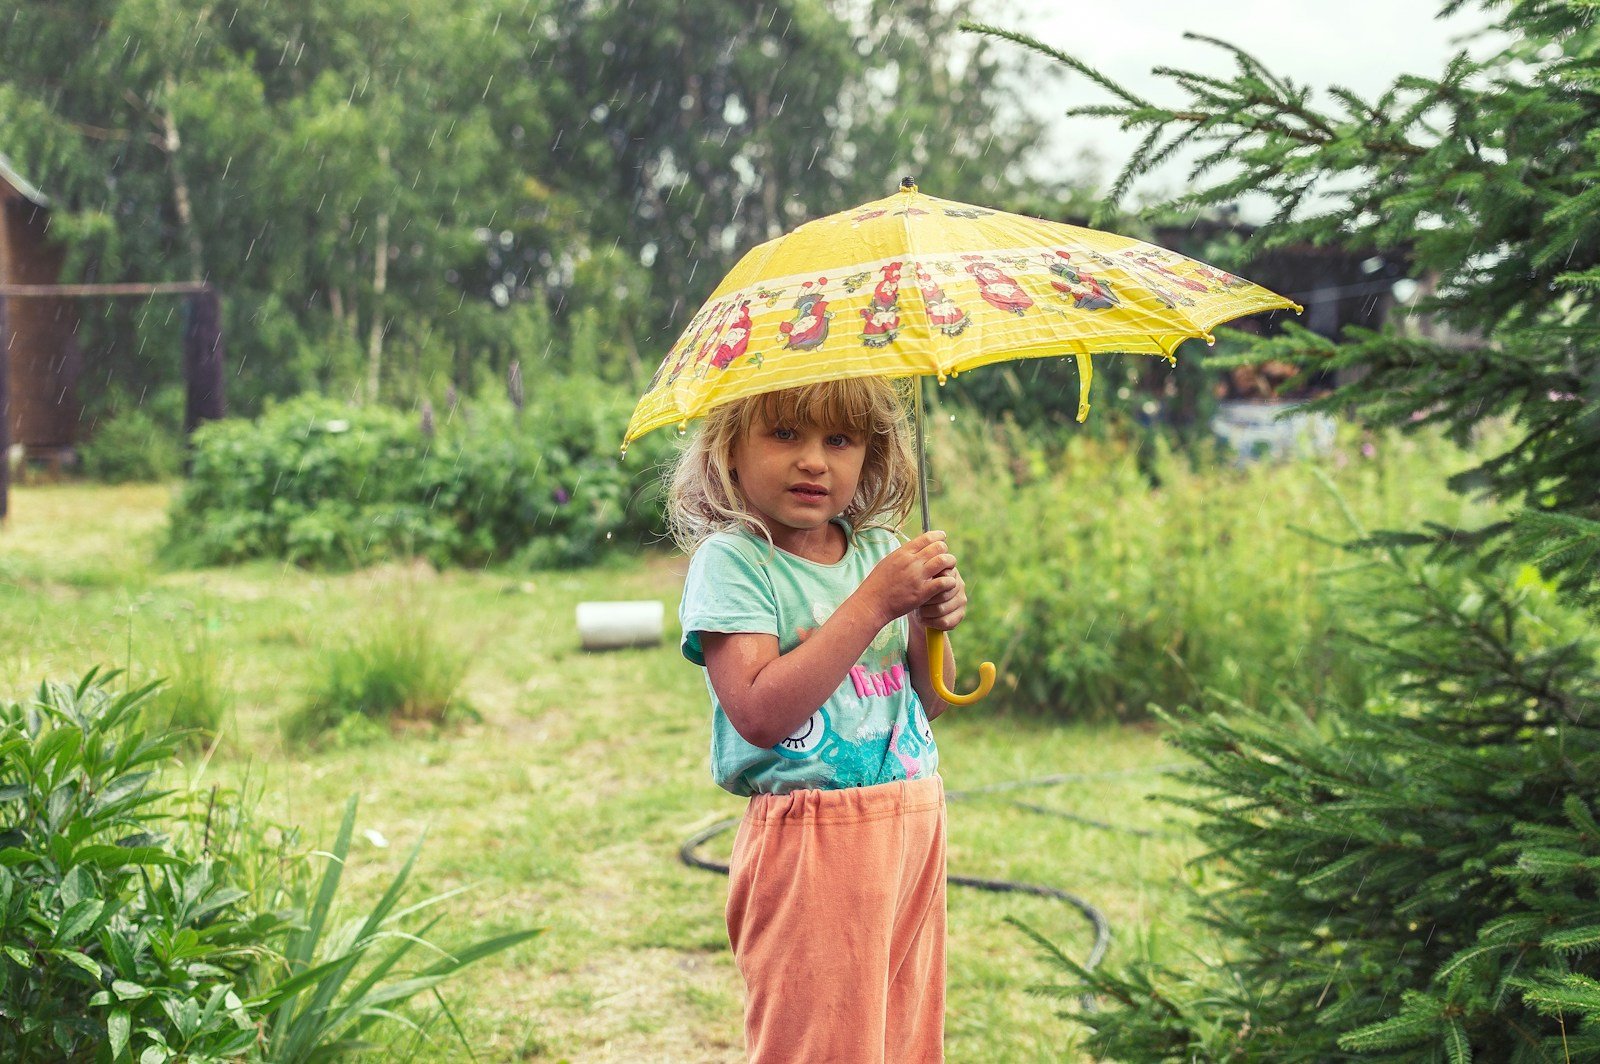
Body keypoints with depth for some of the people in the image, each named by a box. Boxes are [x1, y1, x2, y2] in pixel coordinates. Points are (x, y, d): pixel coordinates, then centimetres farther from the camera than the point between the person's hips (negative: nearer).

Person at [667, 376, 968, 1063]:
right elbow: (761, 714, -22)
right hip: (814, 843, -6)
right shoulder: (730, 561, -10)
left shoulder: (879, 548, 8)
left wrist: (931, 626, -6)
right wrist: (873, 603, -21)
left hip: (915, 823, 6)